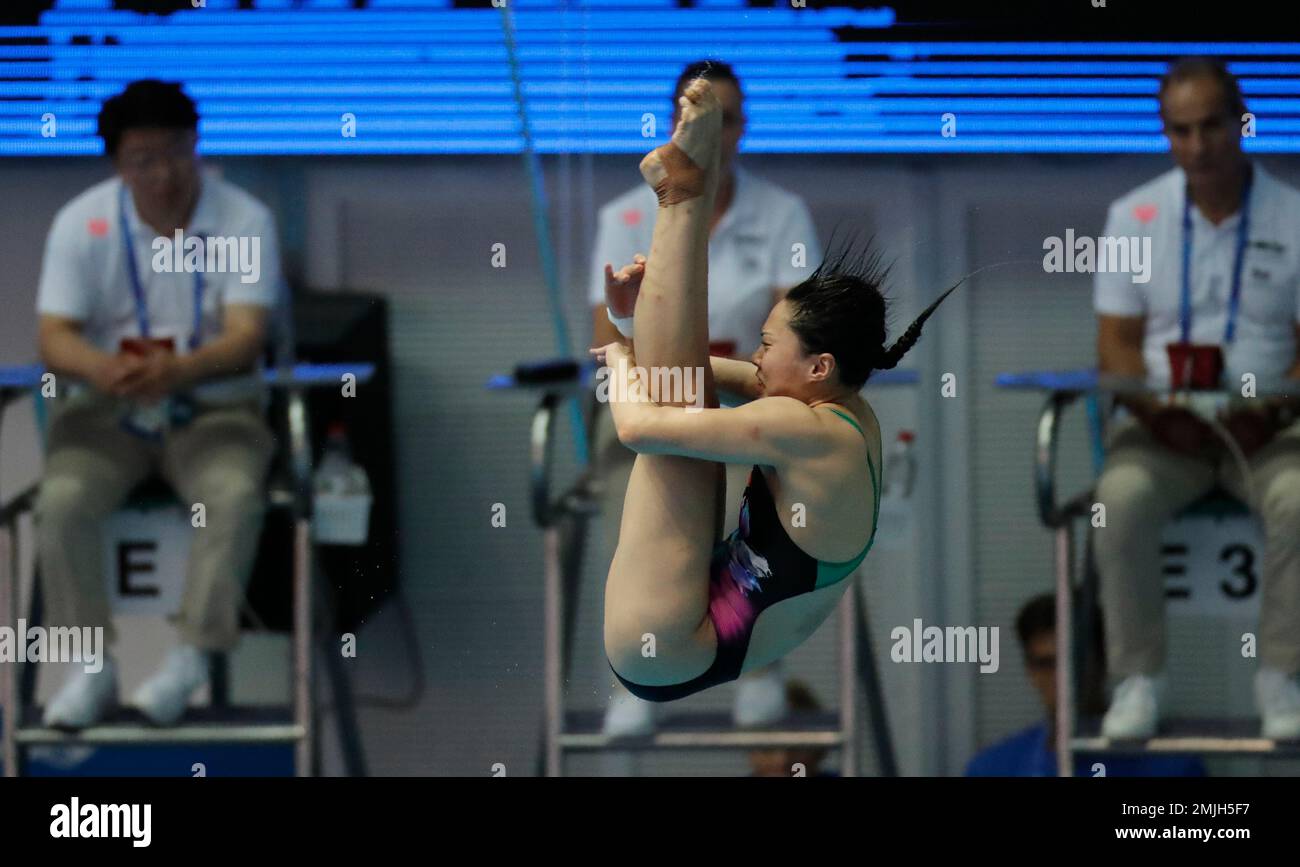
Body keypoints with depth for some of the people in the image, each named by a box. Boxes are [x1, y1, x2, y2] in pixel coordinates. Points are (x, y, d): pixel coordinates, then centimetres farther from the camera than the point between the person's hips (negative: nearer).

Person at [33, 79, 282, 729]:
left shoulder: (244, 221, -7)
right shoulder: (82, 224, -4)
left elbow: (246, 336, -17)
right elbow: (54, 336, -11)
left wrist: (177, 370, -39)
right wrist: (101, 368, -37)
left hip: (212, 406, -1)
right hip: (106, 409, 1)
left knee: (235, 496, -32)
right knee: (62, 501, -27)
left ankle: (191, 658, -20)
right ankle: (91, 667, -13)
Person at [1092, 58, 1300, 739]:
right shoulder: (1136, 217, 7)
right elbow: (1117, 343, 4)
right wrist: (1160, 414, -15)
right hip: (1162, 423, 1)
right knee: (1121, 498, -32)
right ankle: (1138, 678, -20)